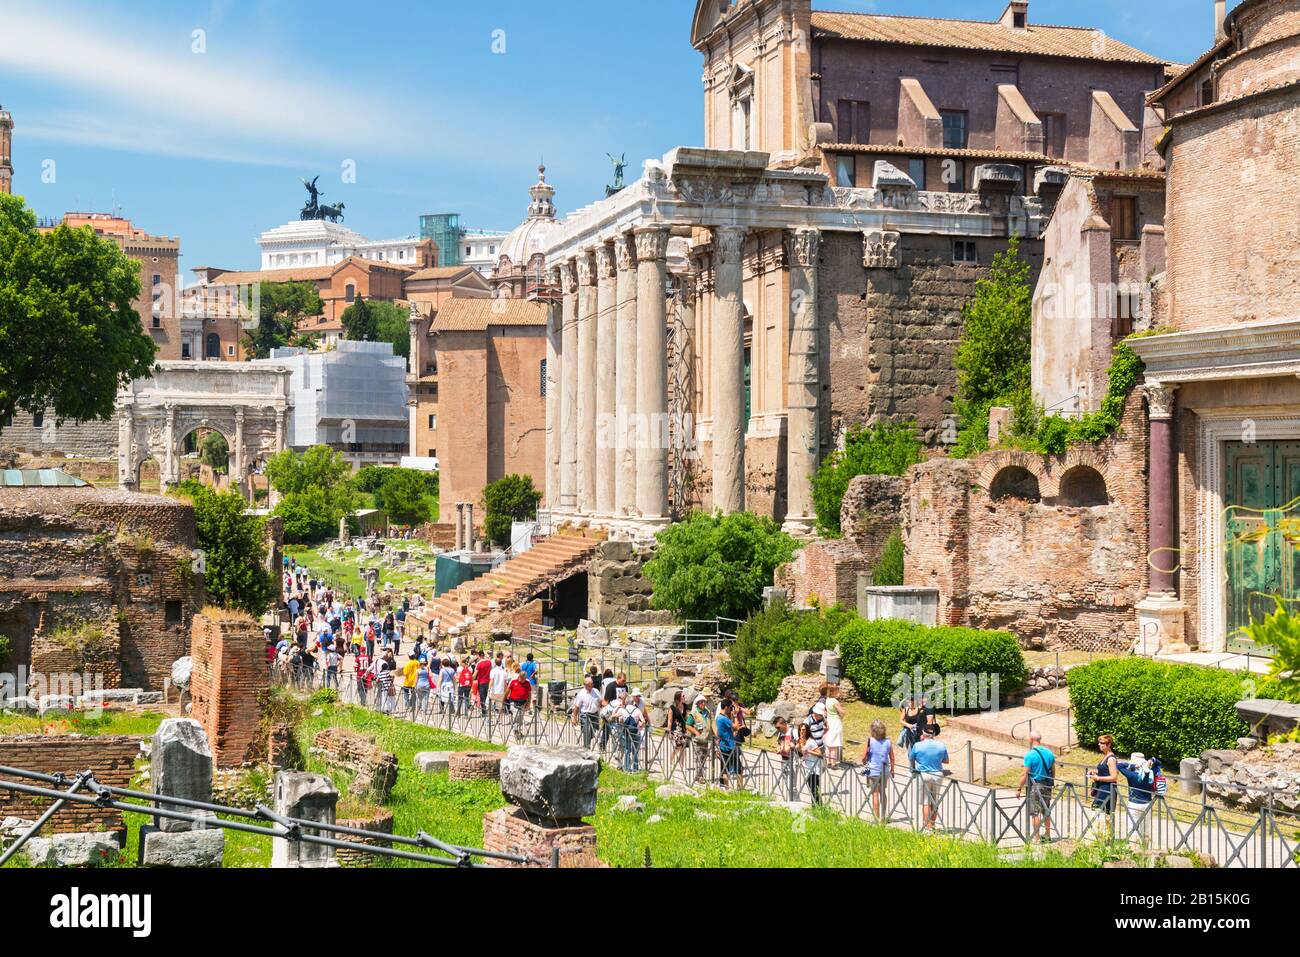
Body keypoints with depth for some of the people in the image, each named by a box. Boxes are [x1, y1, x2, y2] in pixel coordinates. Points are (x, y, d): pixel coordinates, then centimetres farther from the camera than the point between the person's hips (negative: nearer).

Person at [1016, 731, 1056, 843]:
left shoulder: (1030, 755, -15)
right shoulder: (1049, 753, 4)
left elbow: (1025, 774, -14)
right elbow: (1053, 772, 12)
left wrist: (1019, 788, -6)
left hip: (1034, 786, -6)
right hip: (1047, 786, 6)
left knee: (1034, 813, 0)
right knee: (1046, 811, 17)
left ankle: (1035, 837, 1)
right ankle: (1047, 835, 25)